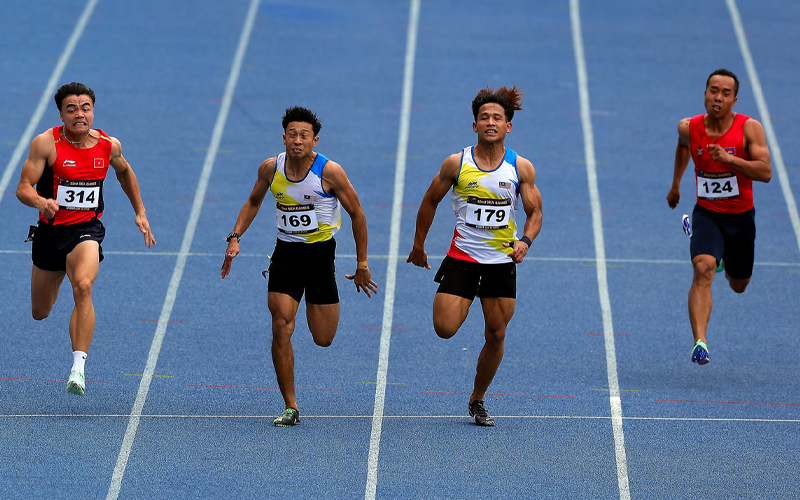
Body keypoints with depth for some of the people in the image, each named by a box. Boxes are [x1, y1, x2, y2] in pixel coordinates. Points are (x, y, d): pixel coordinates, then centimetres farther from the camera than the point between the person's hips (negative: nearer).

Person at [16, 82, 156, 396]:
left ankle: (78, 367, -34)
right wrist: (40, 201, -38)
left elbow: (124, 171, 20)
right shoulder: (46, 143, -12)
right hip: (50, 230, 0)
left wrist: (140, 212, 19)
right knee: (40, 313, 15)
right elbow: (23, 188, -17)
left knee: (83, 286, -31)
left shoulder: (109, 145, -3)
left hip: (86, 229, 0)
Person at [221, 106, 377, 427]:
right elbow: (253, 202, 15)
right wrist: (235, 238, 3)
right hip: (286, 252, 2)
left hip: (320, 252, -2)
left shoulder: (329, 172, -15)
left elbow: (357, 214, -5)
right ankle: (290, 408, -4)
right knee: (281, 330, -12)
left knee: (323, 339, 3)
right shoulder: (270, 168, -5)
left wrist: (362, 265, -3)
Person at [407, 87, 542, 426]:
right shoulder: (456, 164, -5)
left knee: (496, 336, 4)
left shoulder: (521, 168, -3)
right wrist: (418, 245, 12)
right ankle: (462, 304, 24)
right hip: (462, 257, -1)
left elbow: (535, 212, 4)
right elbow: (430, 202, 8)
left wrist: (525, 240, -16)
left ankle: (477, 401, 23)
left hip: (502, 261, 1)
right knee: (445, 329, -14)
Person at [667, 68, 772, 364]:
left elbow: (766, 172, -23)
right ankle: (700, 343, -33)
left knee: (738, 286, 20)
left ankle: (723, 259, 57)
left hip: (740, 216, 1)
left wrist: (728, 159, -35)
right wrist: (676, 184, 29)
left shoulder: (749, 129, -15)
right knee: (703, 269, -28)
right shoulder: (689, 128, -8)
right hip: (706, 214, -1)